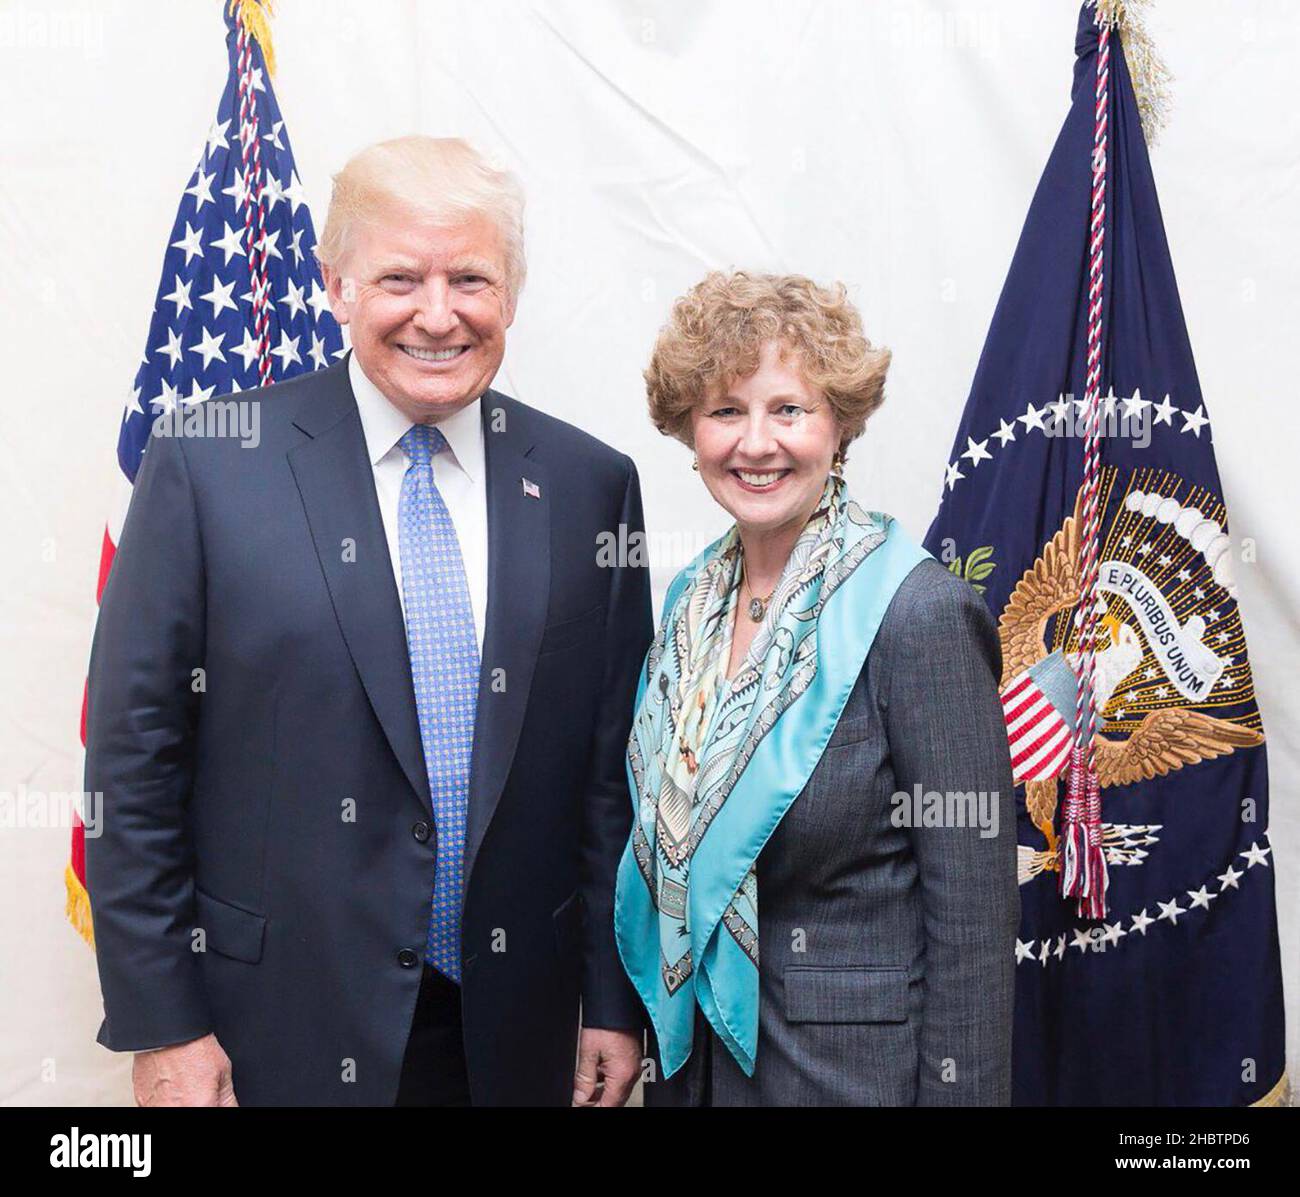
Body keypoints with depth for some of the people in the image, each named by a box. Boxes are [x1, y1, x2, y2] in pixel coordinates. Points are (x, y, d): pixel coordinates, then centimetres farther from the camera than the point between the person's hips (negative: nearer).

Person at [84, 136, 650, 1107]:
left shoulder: (590, 483, -2)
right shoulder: (208, 465, -8)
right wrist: (160, 1026, -6)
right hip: (279, 1033, -2)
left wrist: (616, 1002, 3)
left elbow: (616, 766, 2)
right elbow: (132, 759, -6)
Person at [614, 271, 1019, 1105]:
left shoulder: (921, 613, -19)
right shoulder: (693, 598, 0)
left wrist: (958, 1089, -17)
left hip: (855, 1066, -6)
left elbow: (972, 920, -18)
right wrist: (661, 1033, 11)